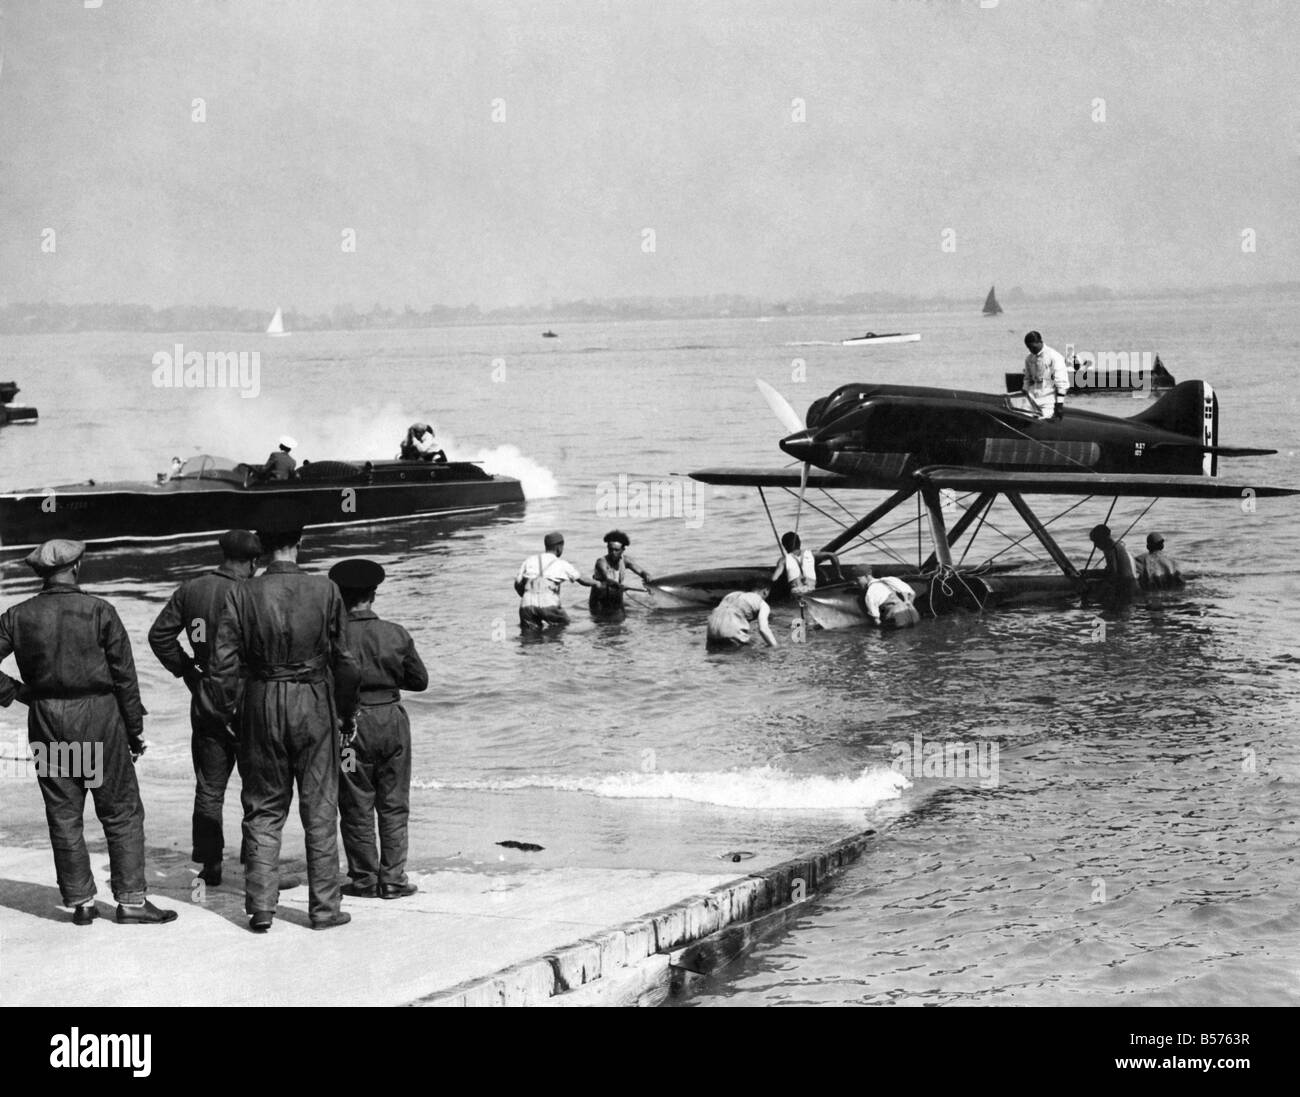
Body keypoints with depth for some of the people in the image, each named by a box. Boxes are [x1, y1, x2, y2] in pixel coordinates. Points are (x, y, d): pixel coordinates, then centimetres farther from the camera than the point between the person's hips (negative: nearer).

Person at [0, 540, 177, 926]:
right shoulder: (98, 611, -7)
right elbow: (124, 674, -4)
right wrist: (135, 730, 3)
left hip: (46, 721, 3)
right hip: (97, 717, -3)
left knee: (63, 815, 11)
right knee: (122, 812, 4)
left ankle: (80, 901, 13)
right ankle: (130, 900, 3)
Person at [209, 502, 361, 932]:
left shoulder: (242, 594, -7)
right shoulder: (325, 590, -8)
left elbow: (223, 664, -7)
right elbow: (344, 660, -2)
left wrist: (230, 711, 8)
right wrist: (347, 711, 12)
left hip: (261, 704, 1)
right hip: (314, 704, -1)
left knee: (263, 810, 11)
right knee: (320, 808, 9)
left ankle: (260, 908, 9)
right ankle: (324, 906, 12)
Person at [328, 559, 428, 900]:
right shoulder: (396, 635, -5)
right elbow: (420, 680, 4)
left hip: (351, 723, -2)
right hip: (391, 719, 2)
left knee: (357, 807, 9)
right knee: (393, 805, 11)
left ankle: (364, 878, 12)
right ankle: (393, 878, 11)